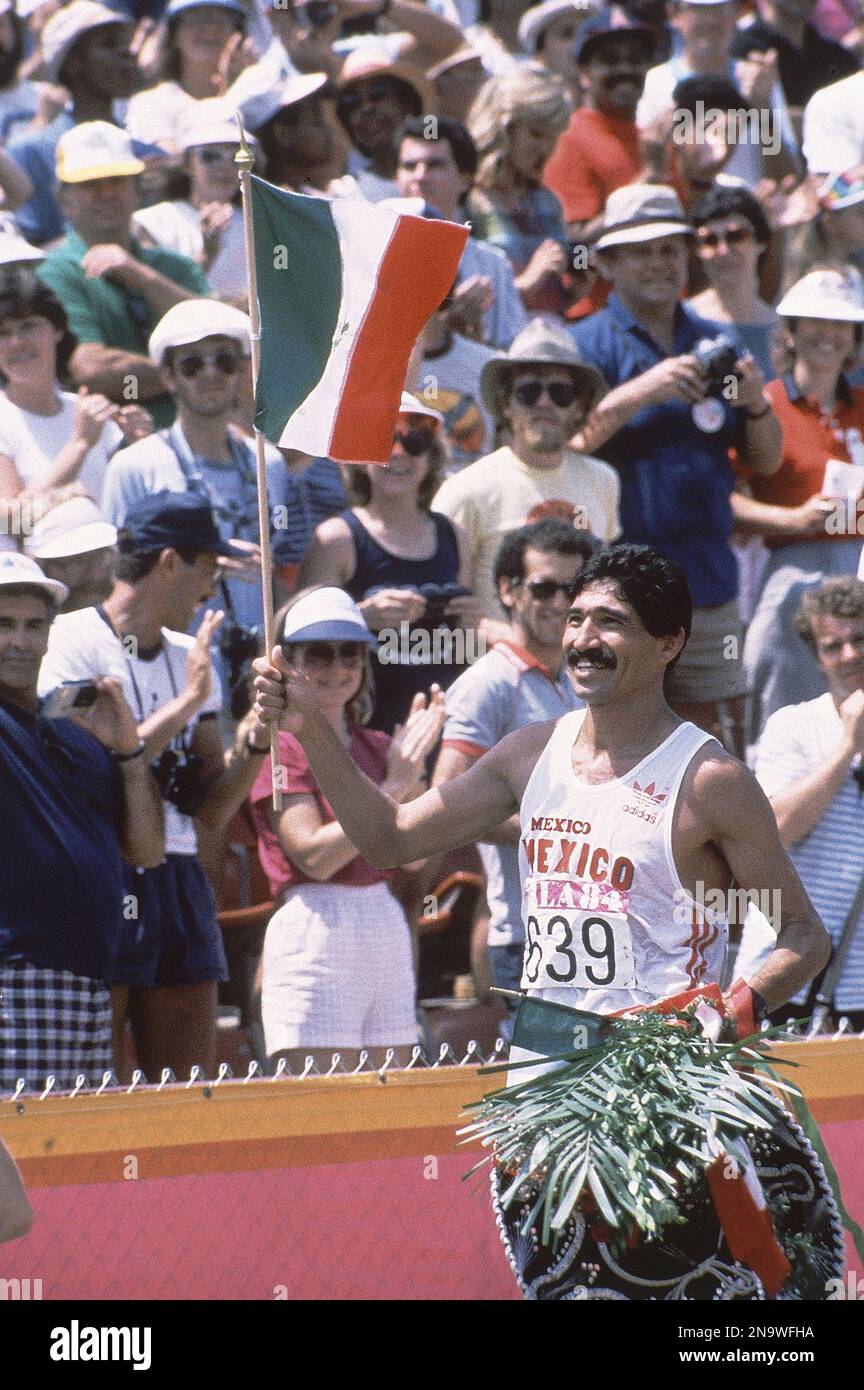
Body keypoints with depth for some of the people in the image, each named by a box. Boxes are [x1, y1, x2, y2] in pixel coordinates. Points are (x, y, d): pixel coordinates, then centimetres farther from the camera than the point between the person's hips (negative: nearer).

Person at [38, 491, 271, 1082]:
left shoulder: (191, 659, 16)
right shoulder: (71, 641, -5)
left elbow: (211, 811, 14)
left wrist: (254, 738, -3)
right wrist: (186, 703, -14)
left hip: (181, 884, 7)